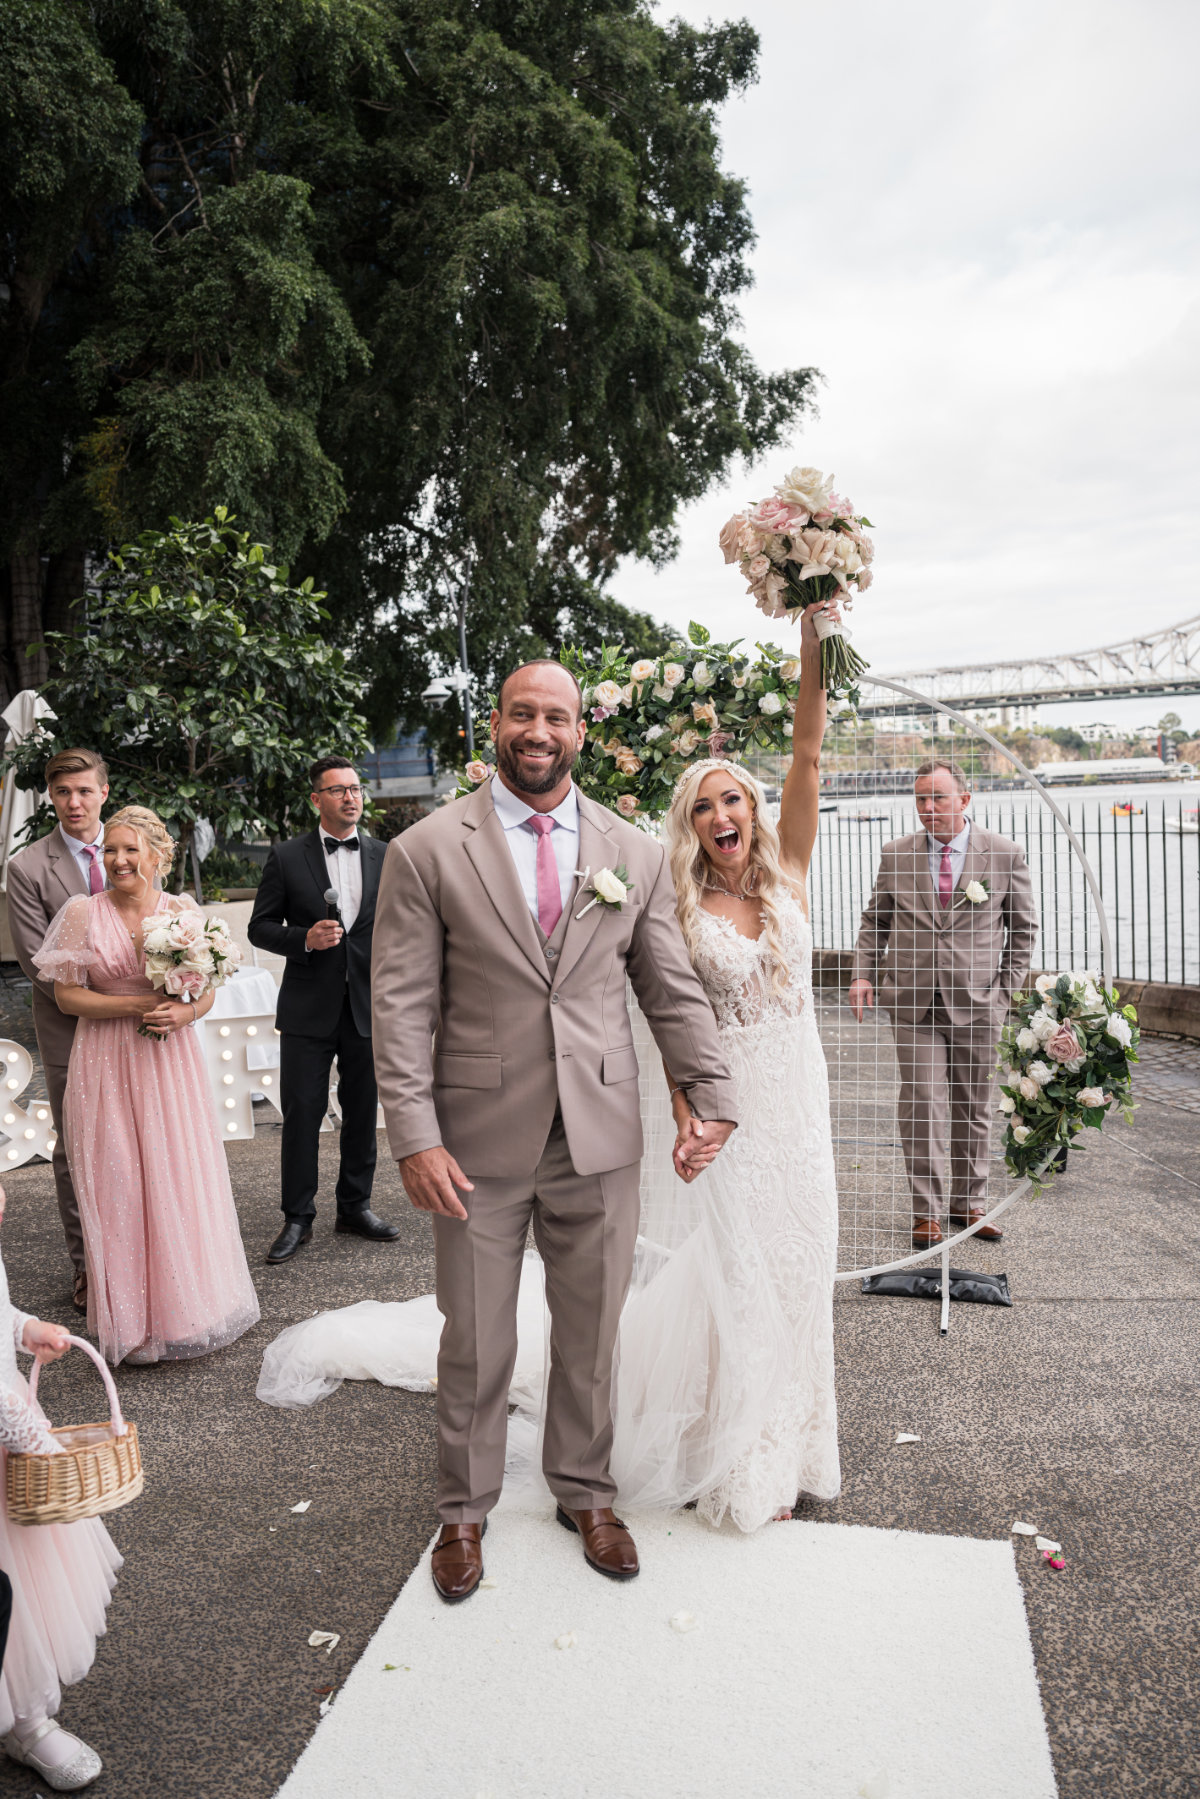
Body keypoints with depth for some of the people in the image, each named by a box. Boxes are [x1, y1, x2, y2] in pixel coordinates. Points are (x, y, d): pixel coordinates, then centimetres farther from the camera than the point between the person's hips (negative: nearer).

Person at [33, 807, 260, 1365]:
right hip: (107, 1063, -1)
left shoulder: (183, 910, 3)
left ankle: (186, 1308, 23)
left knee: (181, 1180, 5)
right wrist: (136, 1006, -14)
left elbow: (207, 988, 8)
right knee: (117, 1184, 2)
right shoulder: (83, 912, -2)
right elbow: (66, 994, -3)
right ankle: (132, 1320, 16)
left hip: (171, 1059, 2)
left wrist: (183, 1013, -13)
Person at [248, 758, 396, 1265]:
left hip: (368, 1007, 3)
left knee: (363, 1113, 11)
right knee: (301, 1113, 1)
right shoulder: (287, 858, 1)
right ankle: (297, 1217, 13)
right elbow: (260, 927, 2)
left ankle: (355, 1206, 25)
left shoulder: (384, 858, 8)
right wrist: (305, 939, -16)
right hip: (309, 1009, -2)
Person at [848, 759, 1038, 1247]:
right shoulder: (895, 854, 5)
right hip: (913, 1001, 0)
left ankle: (969, 1202, 25)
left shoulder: (1004, 854, 1)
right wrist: (863, 972, 1)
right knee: (922, 1105, -1)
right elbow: (874, 920, 13)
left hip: (976, 1002, 0)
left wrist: (1007, 986, 1)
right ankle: (928, 1210, 10)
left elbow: (1023, 926, 8)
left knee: (972, 1106, 10)